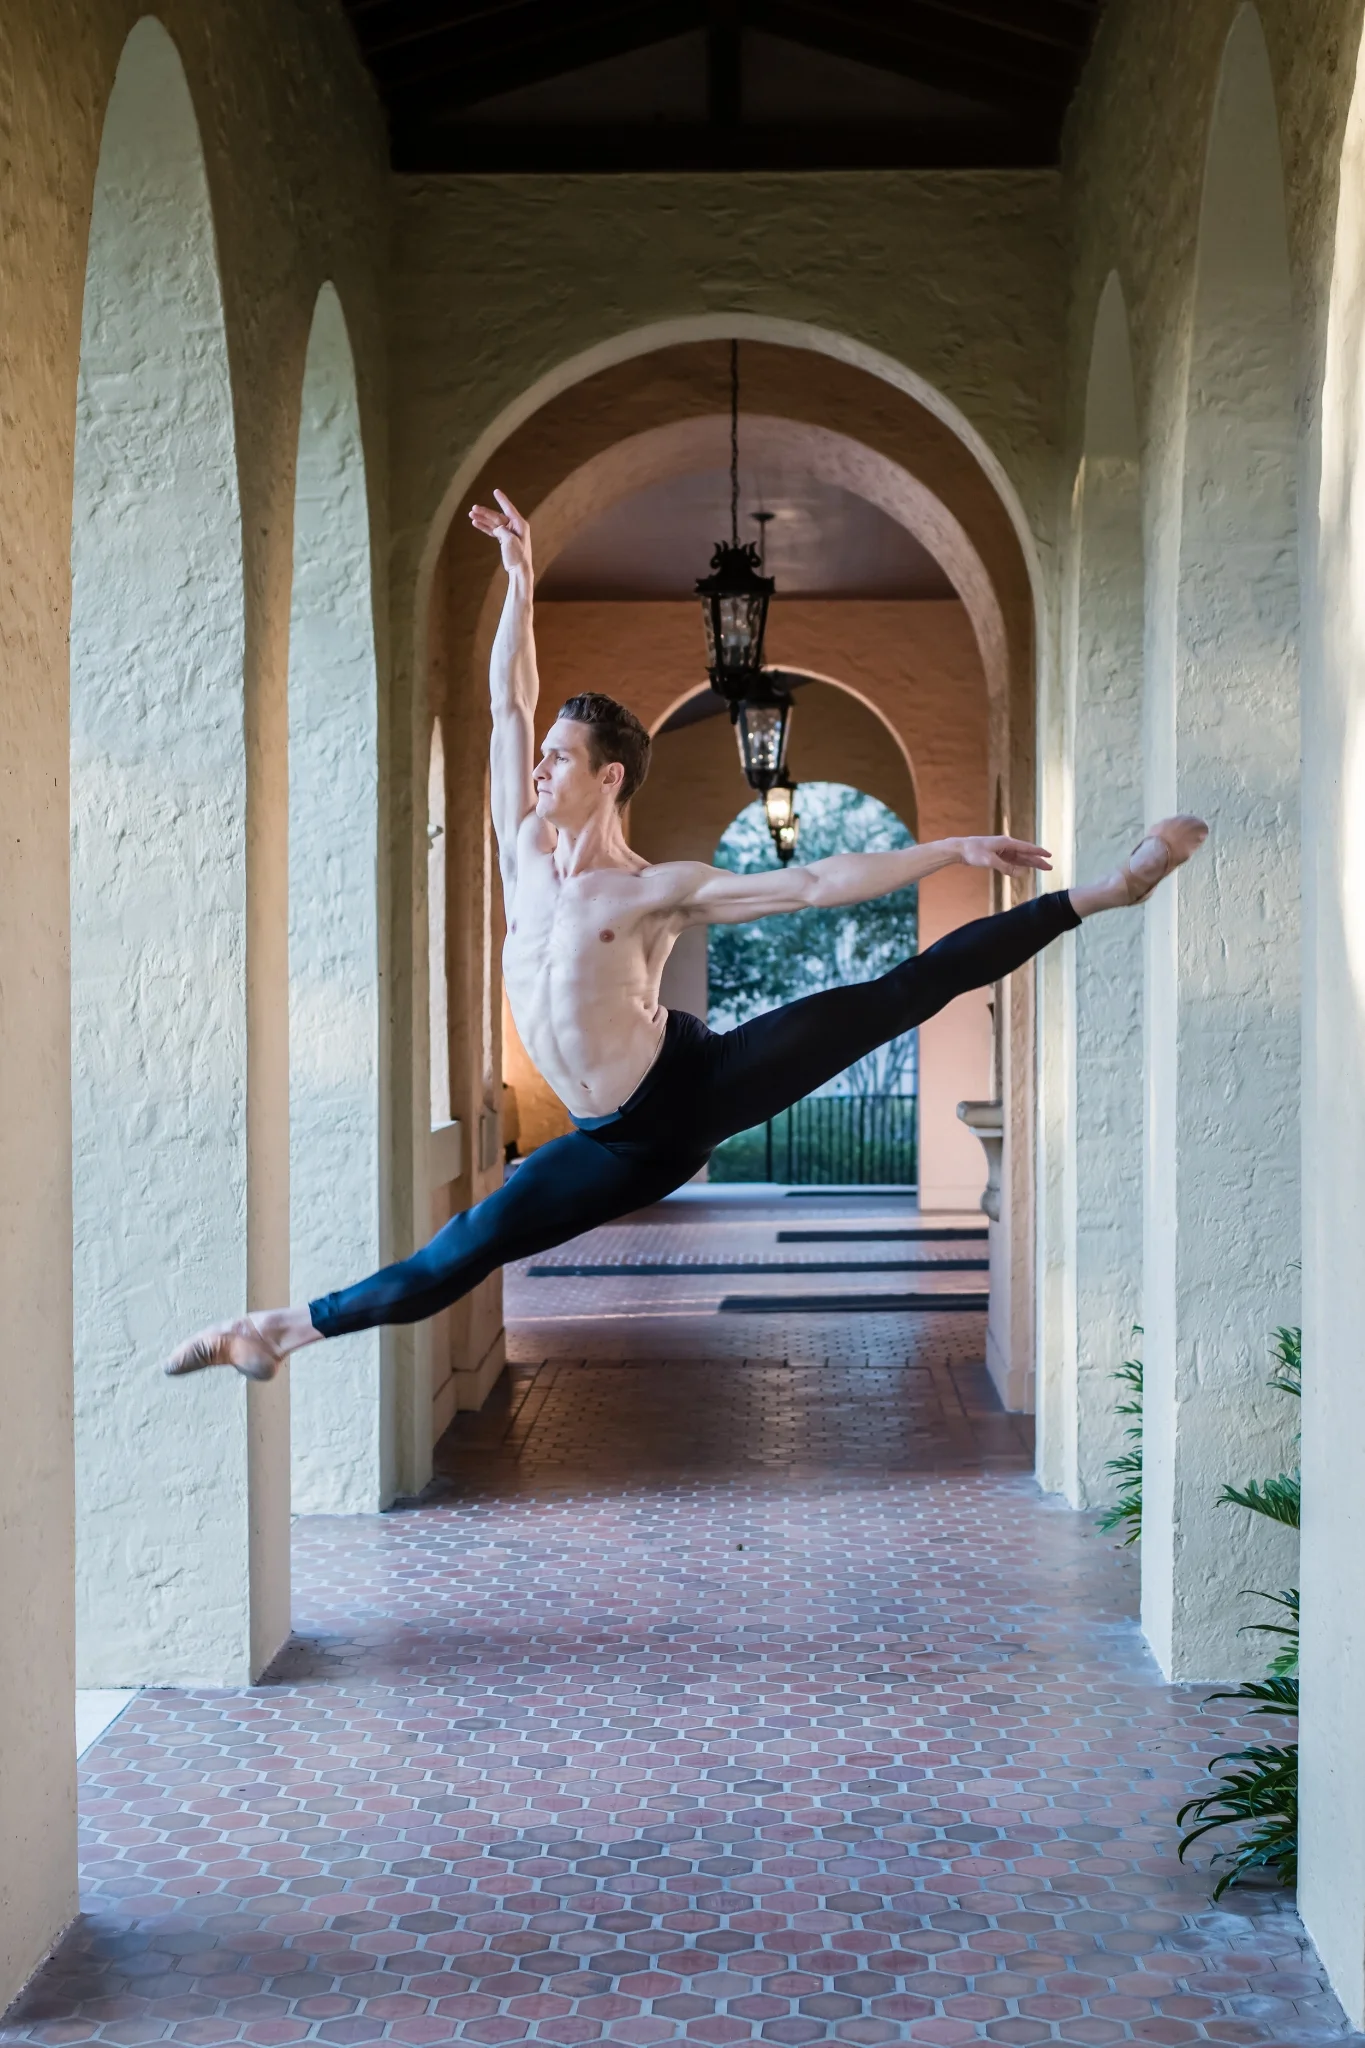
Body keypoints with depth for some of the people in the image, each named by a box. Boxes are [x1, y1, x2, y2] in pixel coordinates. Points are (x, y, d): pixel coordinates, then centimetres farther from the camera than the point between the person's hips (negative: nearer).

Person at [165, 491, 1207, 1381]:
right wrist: (519, 579, 8)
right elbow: (508, 703, 7)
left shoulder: (661, 890, -9)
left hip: (697, 1081, -3)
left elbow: (820, 882, -10)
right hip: (631, 1143, 4)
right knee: (456, 1255, 5)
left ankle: (1100, 892, -7)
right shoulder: (527, 856, 5)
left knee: (901, 991, -13)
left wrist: (954, 848, -13)